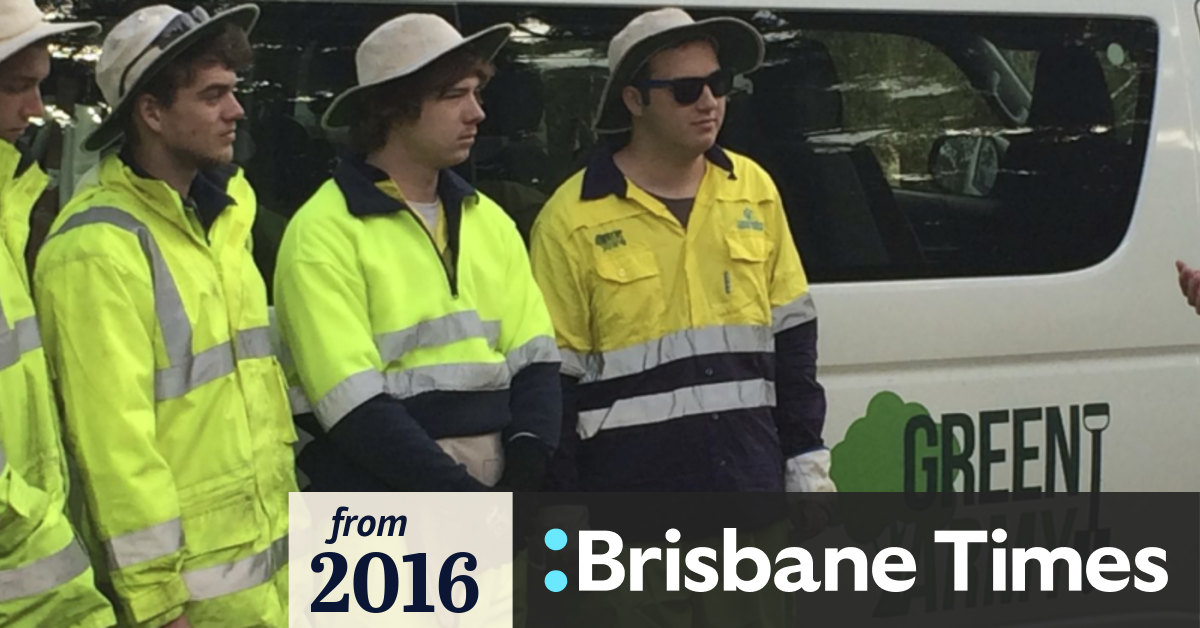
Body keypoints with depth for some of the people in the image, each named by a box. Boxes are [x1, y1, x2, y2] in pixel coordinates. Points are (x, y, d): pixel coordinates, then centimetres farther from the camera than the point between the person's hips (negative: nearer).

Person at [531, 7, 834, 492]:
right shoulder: (572, 220, -7)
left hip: (752, 478, 4)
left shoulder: (754, 190, 8)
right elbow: (553, 380, -5)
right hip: (630, 490, -4)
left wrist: (807, 460, 11)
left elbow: (791, 337, 14)